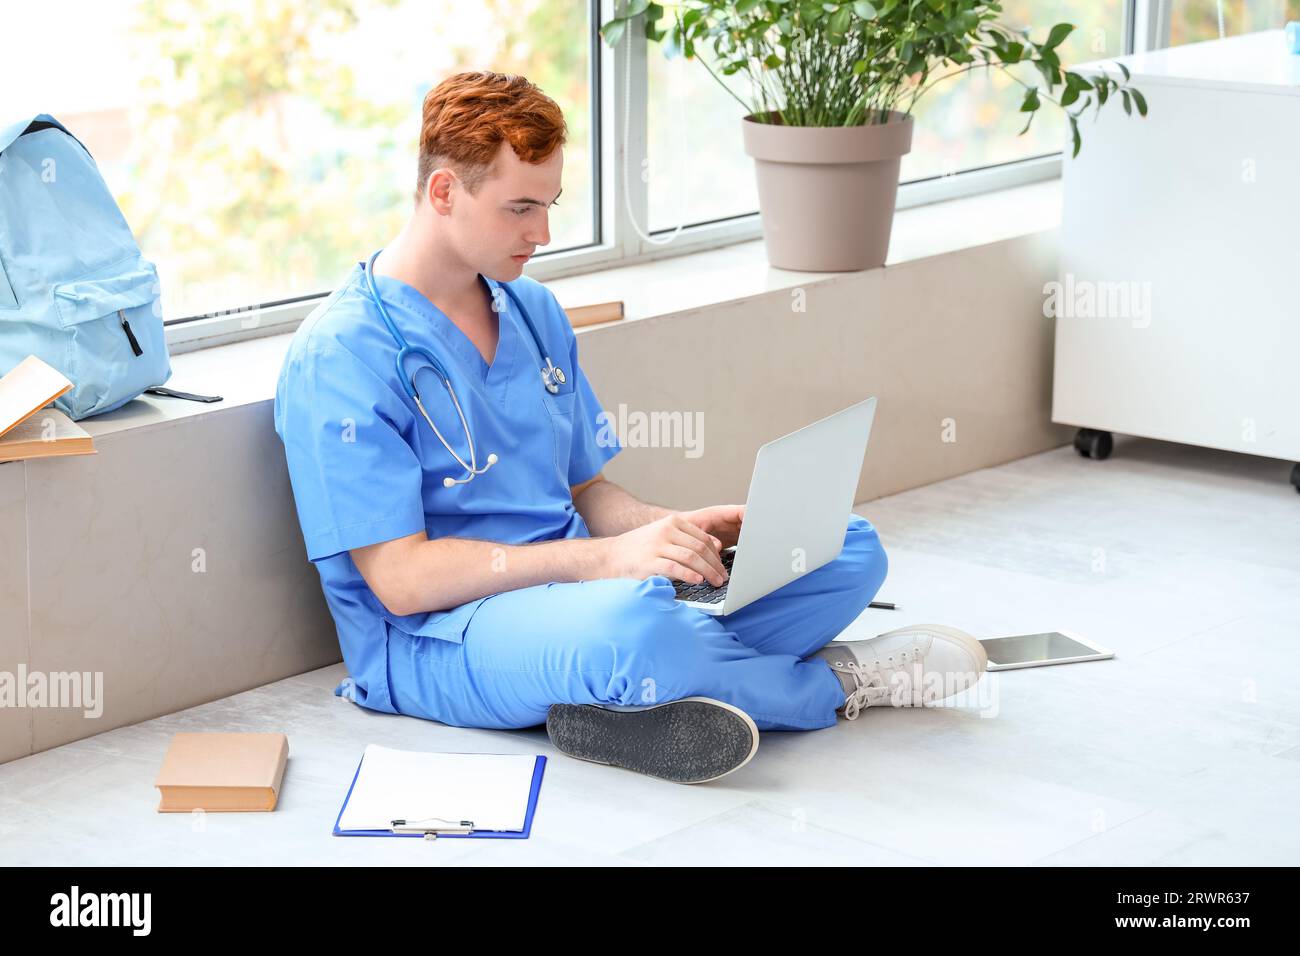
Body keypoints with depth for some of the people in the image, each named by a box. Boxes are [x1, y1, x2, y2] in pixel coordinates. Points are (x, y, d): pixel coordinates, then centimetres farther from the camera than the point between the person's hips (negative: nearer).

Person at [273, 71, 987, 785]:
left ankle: (647, 705, -24)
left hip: (575, 590, 8)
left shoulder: (534, 311, 15)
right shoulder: (341, 353, -11)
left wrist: (683, 531, -4)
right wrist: (606, 558, -23)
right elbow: (401, 579, -17)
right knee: (627, 623, -40)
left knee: (850, 549, -1)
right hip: (434, 638, -8)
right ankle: (830, 683, -9)